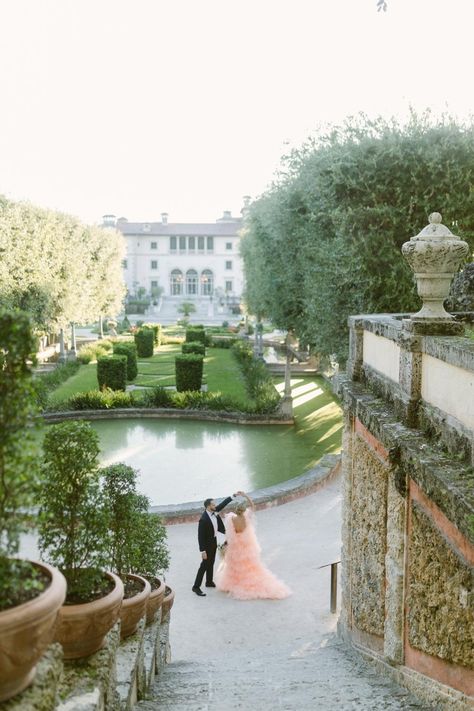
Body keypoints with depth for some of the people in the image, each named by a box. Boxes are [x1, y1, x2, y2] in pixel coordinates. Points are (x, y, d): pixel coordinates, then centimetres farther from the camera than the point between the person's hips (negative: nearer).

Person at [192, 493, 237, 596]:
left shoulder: (214, 512, -8)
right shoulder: (203, 519, -30)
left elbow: (223, 504, 6)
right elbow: (200, 536, -26)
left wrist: (234, 495, 5)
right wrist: (203, 551, -25)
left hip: (213, 542, 8)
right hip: (207, 544, -8)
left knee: (211, 563, 21)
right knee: (204, 565, -3)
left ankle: (209, 582, 37)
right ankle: (196, 587, 5)